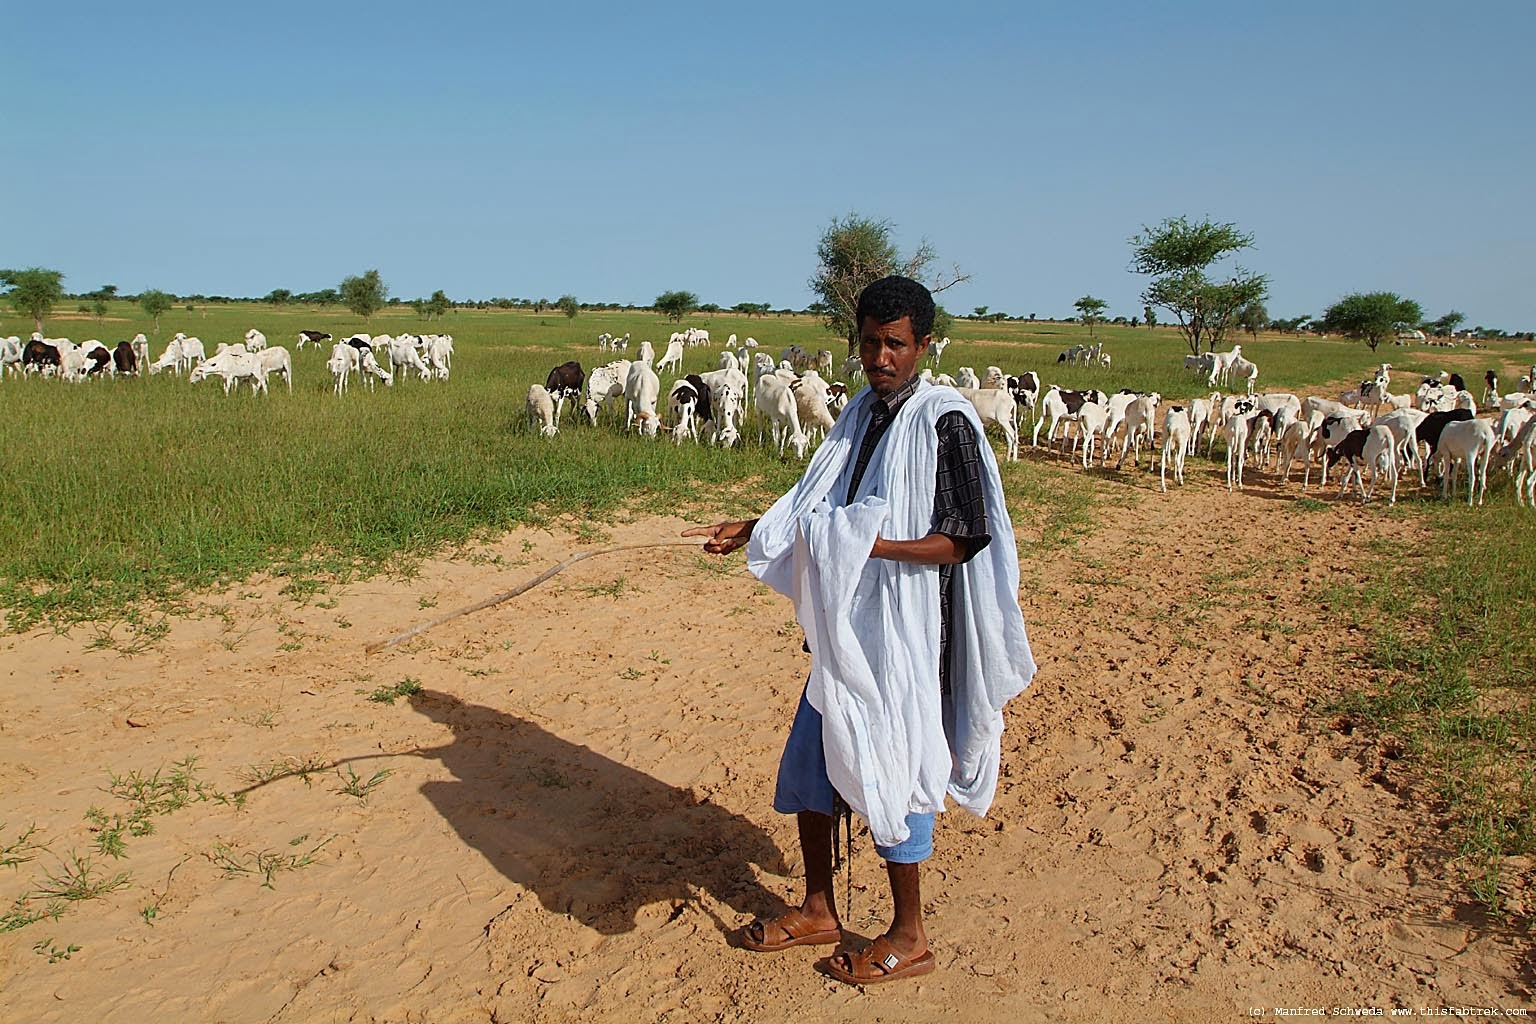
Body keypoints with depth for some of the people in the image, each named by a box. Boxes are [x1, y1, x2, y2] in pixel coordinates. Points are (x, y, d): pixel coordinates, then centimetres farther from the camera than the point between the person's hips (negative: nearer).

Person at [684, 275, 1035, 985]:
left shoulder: (945, 420, -13)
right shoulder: (862, 412, 10)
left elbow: (964, 538, -18)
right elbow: (818, 507, 18)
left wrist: (873, 545, -25)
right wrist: (754, 530, 8)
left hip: (905, 633, -8)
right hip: (845, 626, 8)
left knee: (888, 774, 3)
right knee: (810, 764, 14)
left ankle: (909, 938, 24)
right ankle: (818, 913, 33)